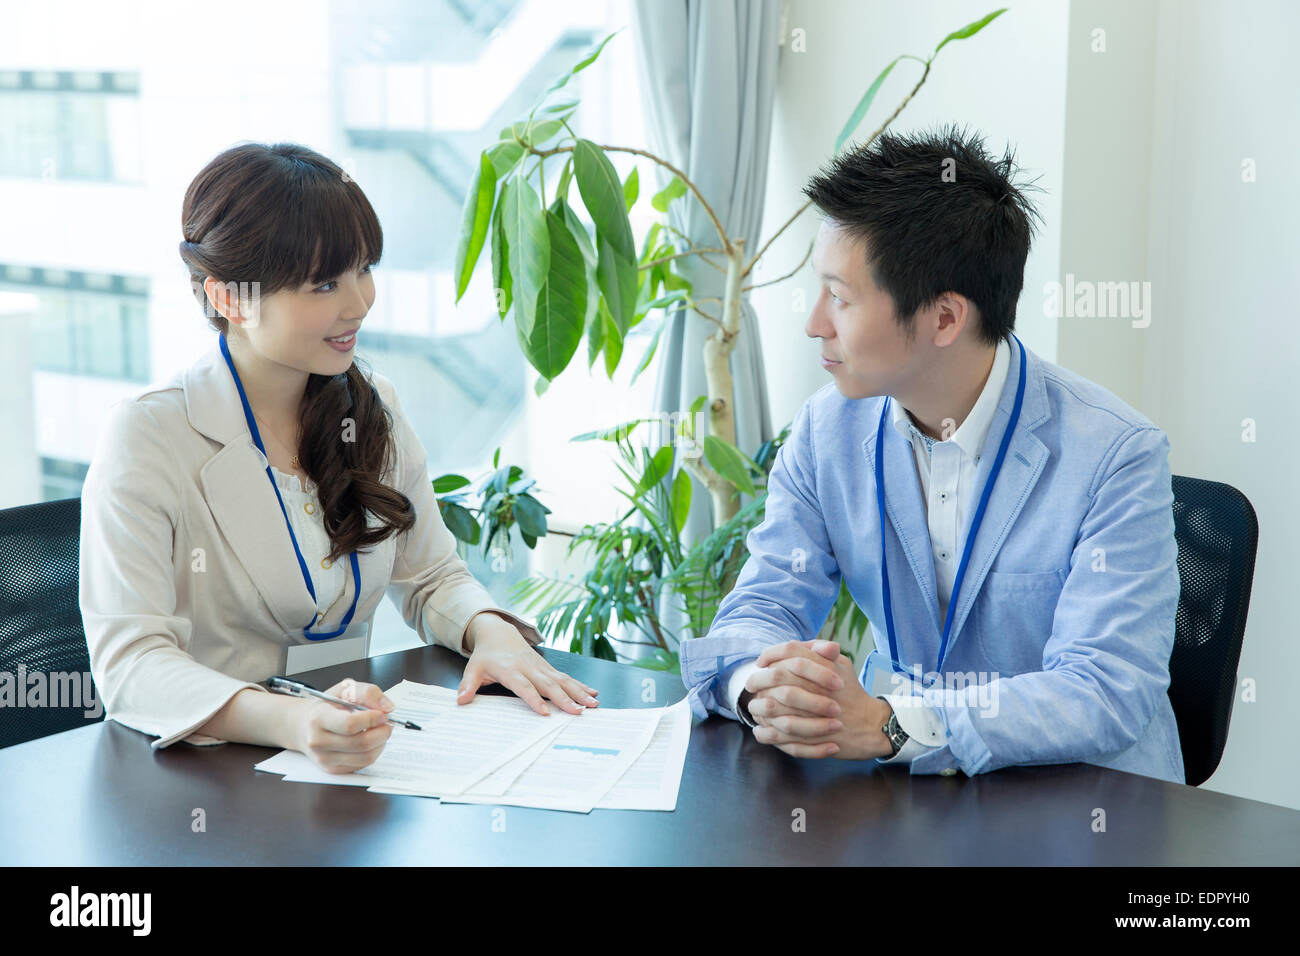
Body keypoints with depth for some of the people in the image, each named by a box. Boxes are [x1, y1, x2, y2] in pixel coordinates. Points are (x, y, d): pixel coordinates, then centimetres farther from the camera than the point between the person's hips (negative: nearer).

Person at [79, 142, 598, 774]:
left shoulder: (372, 408, 7)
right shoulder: (146, 436, -11)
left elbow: (433, 579, 16)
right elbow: (129, 663, -20)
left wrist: (492, 632, -8)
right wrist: (289, 721, -38)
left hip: (351, 762, 3)